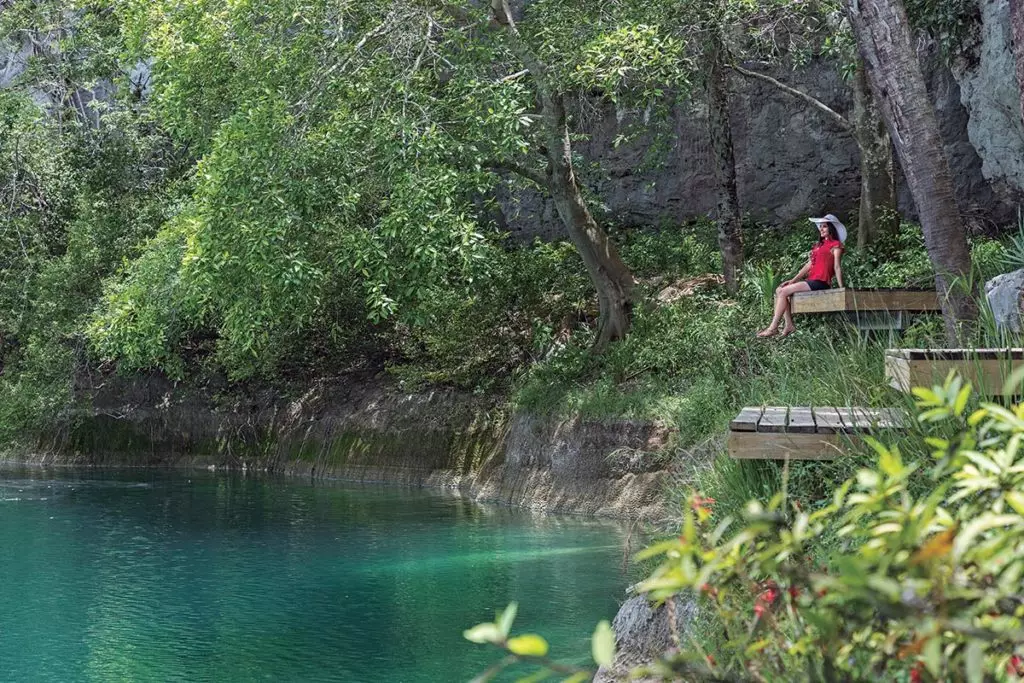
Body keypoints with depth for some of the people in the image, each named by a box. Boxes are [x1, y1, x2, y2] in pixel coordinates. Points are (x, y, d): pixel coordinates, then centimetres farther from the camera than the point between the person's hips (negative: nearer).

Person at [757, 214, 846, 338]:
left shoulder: (835, 244, 0)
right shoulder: (819, 245, 25)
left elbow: (837, 267, -8)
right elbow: (809, 265, 21)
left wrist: (841, 288, -14)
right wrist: (794, 280, 12)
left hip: (820, 282, -9)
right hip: (811, 281, 9)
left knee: (783, 292, -17)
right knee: (779, 290, -1)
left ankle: (773, 328, -15)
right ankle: (789, 325, -8)